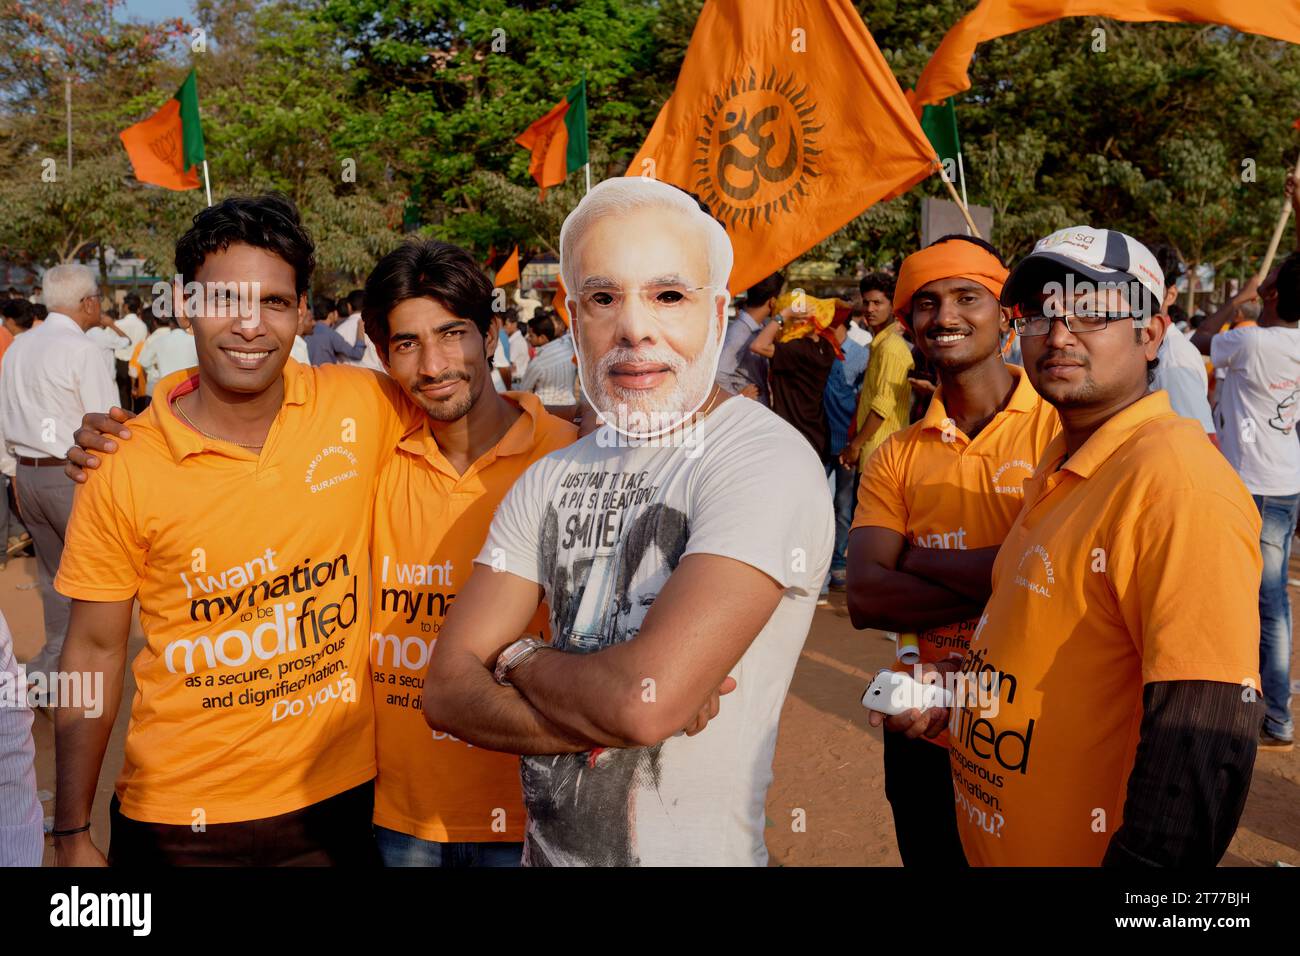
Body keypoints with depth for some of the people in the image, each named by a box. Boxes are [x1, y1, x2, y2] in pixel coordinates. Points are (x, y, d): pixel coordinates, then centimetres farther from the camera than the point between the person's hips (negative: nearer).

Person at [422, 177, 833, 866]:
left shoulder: (766, 461, -21)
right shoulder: (550, 480, 0)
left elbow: (645, 698, -31)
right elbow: (448, 689, -6)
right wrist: (606, 718, -23)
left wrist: (521, 660, -12)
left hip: (695, 850, -5)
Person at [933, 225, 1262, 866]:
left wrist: (1136, 876, -25)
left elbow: (1207, 735, -27)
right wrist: (950, 696, 7)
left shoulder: (1176, 480, -22)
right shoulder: (1062, 465, 8)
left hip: (1088, 848, -8)